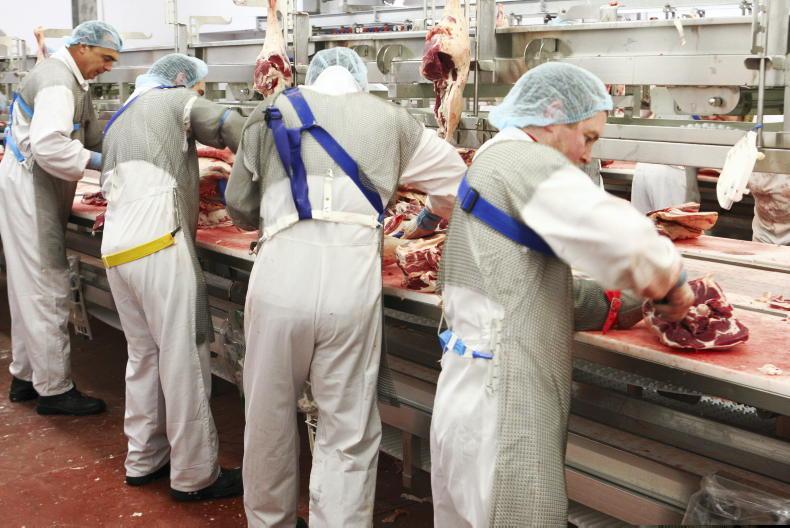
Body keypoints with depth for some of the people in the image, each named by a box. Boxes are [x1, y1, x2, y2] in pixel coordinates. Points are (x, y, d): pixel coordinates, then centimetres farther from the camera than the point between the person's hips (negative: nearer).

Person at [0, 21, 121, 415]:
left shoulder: (69, 79, 15)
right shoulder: (57, 82, -18)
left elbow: (90, 135, 18)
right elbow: (47, 146, -31)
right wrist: (98, 161, -25)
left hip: (36, 190, 11)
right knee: (47, 289, -5)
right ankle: (54, 390, 4)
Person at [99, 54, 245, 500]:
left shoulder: (118, 121, 27)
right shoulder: (175, 100, 6)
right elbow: (236, 130, 0)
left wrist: (187, 186, 25)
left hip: (116, 248, 8)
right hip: (157, 244, -8)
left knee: (144, 355, 17)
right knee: (183, 359, -3)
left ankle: (143, 459, 24)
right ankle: (195, 475, 3)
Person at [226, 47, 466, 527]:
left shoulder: (273, 114, 13)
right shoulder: (390, 119, 13)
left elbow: (241, 209, 17)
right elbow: (458, 180, 21)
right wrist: (430, 213, 41)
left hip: (280, 279, 1)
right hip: (351, 283, -1)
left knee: (270, 420, 20)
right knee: (348, 434, 10)